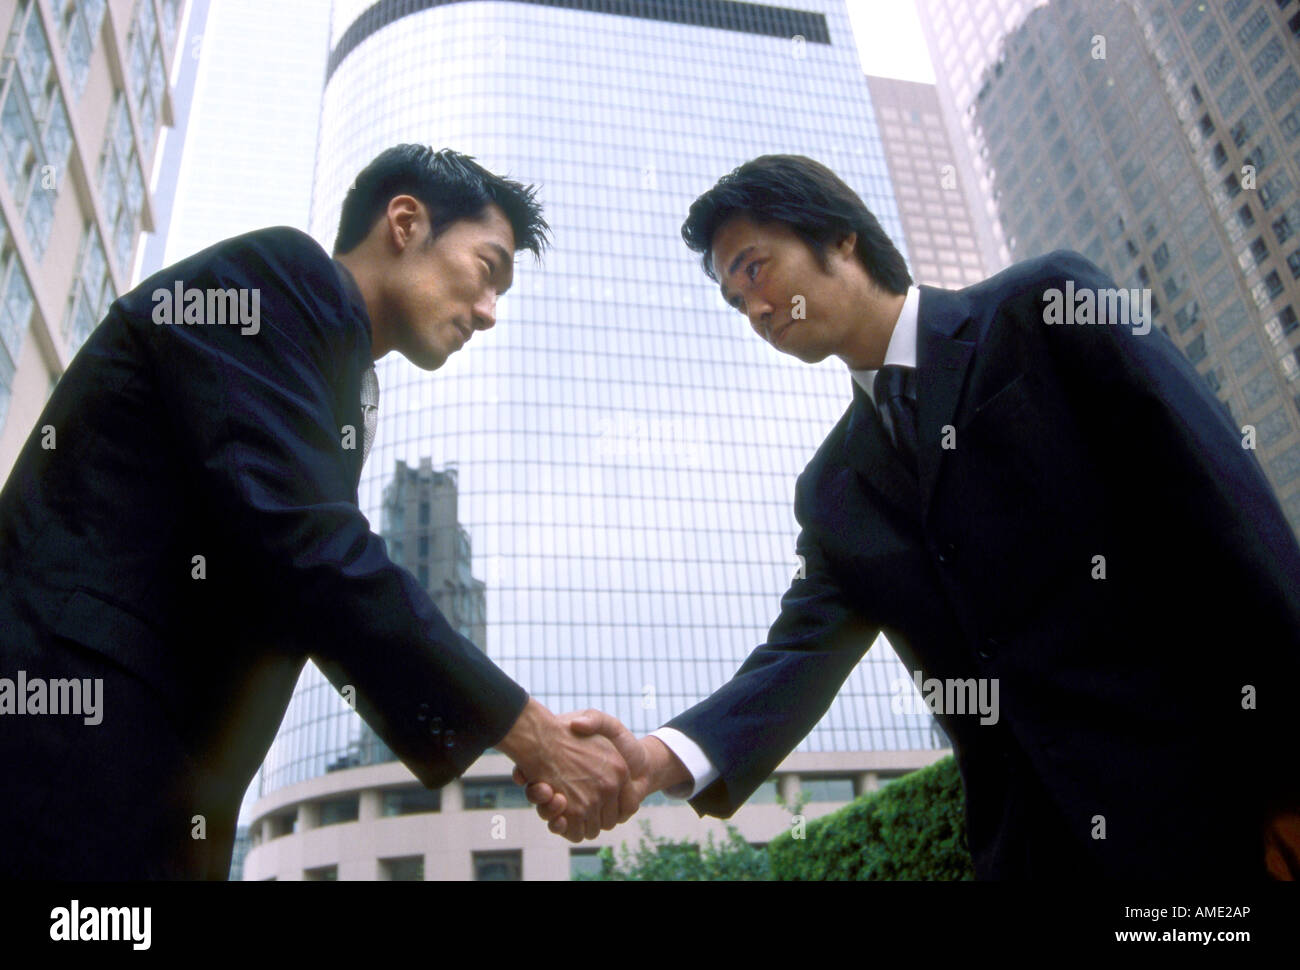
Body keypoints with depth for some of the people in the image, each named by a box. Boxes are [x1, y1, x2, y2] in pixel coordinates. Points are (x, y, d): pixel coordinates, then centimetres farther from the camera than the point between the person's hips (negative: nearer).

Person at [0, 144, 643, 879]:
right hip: (68, 760, -9)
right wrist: (527, 731, -13)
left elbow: (331, 590, 17)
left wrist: (530, 738, 10)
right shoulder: (278, 272, -8)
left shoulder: (341, 405, 18)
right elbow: (303, 549, -20)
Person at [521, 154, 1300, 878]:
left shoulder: (1043, 309, -4)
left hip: (1219, 797, -4)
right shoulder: (834, 489, 11)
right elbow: (803, 651, 0)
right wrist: (661, 757, -18)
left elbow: (1225, 511, -10)